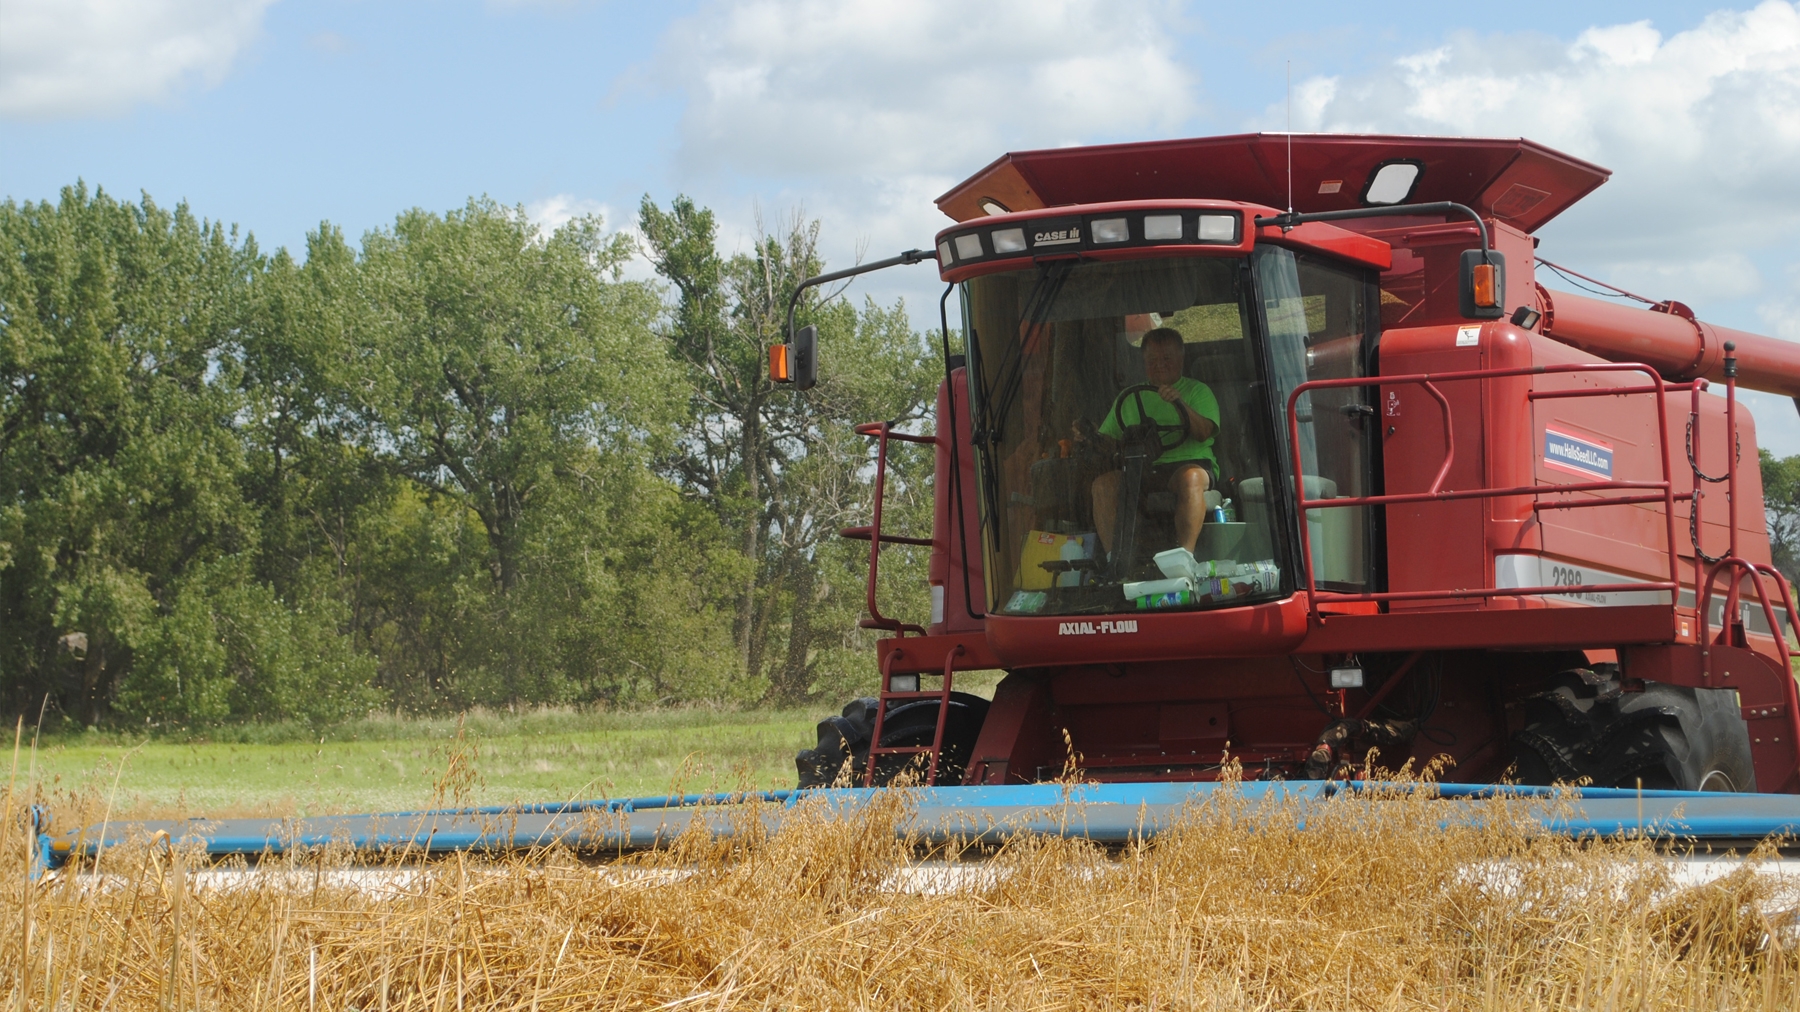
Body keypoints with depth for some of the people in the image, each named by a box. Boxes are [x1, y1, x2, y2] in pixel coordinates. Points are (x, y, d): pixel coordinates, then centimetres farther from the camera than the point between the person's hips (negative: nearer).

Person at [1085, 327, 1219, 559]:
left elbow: (1203, 433, -3)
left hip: (1187, 463, -3)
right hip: (1140, 470, 3)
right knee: (1103, 482, -28)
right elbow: (1106, 438, 21)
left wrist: (1179, 403, -19)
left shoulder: (1197, 391, 15)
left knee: (1191, 478, -39)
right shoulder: (1129, 398, 24)